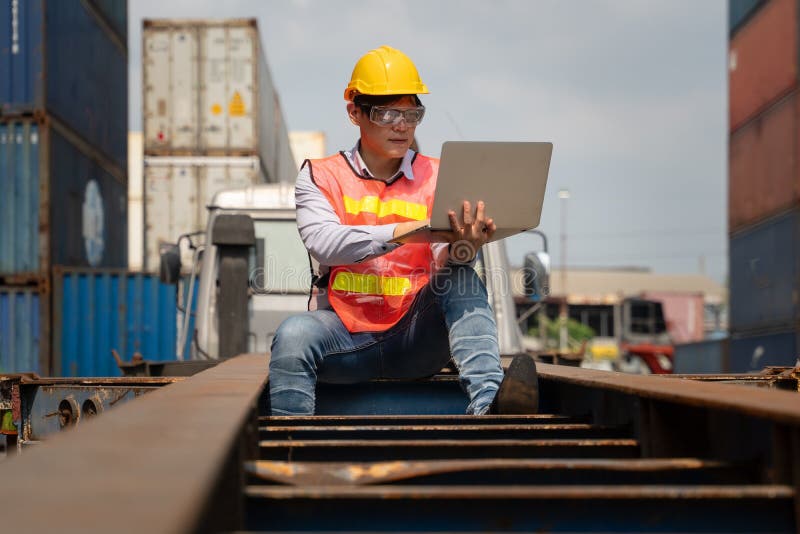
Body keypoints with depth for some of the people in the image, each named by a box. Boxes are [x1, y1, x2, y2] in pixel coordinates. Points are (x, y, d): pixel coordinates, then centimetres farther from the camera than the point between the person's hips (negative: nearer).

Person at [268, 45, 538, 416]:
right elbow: (321, 243, -14)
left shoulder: (438, 178, 10)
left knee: (462, 280, -27)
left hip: (416, 340, 1)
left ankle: (488, 402, -47)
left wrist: (461, 247, -32)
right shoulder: (321, 176, 6)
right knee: (294, 334, -33)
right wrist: (400, 231, -30)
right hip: (347, 335, -1)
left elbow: (444, 259, -5)